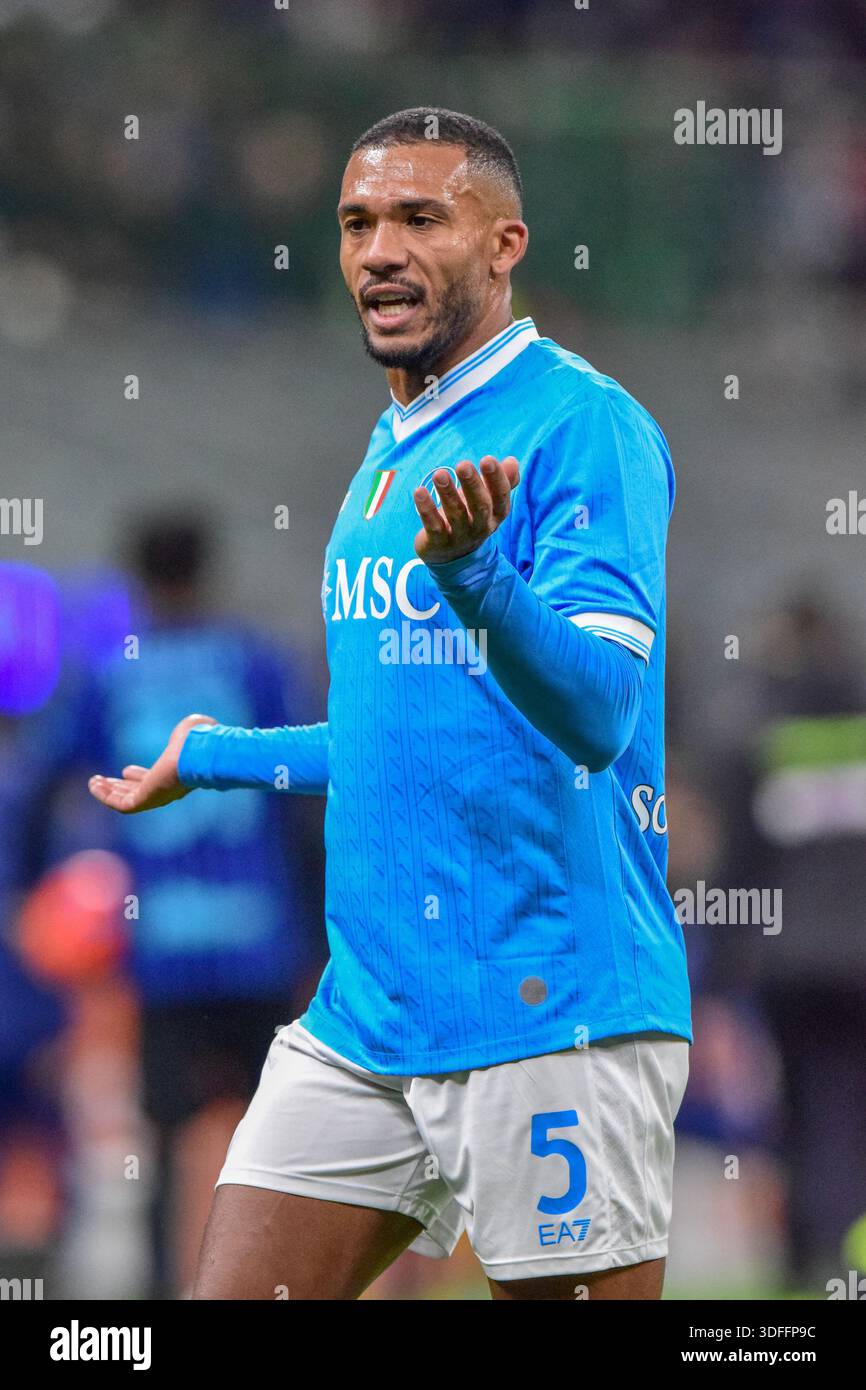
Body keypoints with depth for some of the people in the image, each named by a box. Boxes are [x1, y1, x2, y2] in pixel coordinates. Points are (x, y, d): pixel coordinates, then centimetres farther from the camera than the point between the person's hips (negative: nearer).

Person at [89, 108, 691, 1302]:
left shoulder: (585, 428, -10)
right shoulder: (392, 450, 17)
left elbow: (598, 710, -21)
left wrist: (471, 568, -38)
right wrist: (214, 757, 39)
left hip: (551, 1013, -8)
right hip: (363, 1014, 8)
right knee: (228, 1303, 2)